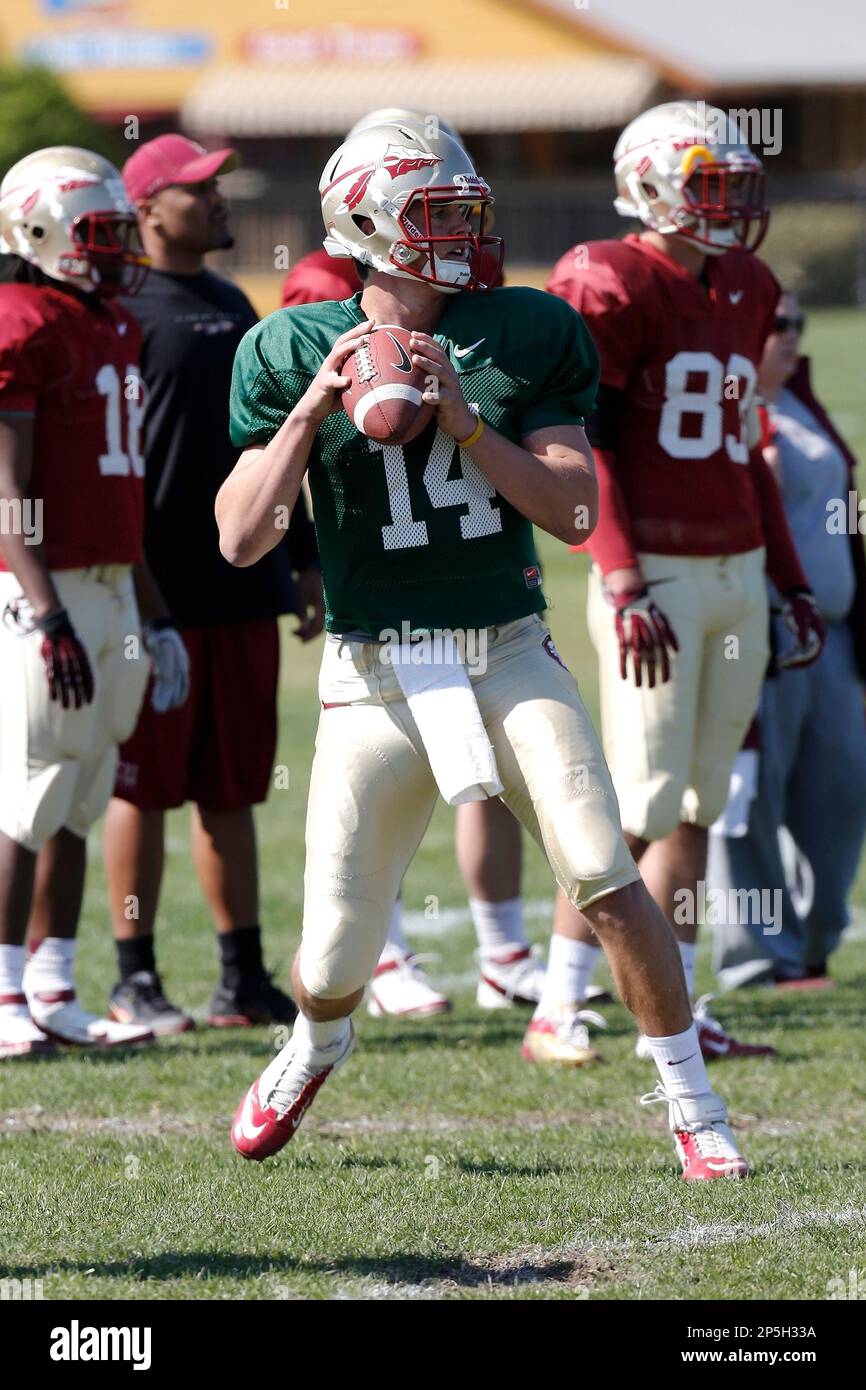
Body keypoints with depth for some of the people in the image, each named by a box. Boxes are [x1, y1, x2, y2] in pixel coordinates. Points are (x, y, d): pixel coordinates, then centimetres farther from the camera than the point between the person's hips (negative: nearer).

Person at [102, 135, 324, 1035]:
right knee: (143, 786, -1)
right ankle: (134, 979, 5)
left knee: (231, 789, 11)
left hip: (243, 589, 7)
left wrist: (304, 561, 20)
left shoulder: (234, 309, 16)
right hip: (160, 593, -7)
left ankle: (244, 976, 16)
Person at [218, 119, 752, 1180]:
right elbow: (240, 539, -6)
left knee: (604, 875, -16)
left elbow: (572, 512, -6)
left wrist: (463, 418, -16)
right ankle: (314, 1048, 39)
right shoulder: (292, 352, -2)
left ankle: (691, 1107, -2)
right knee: (336, 952, 3)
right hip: (375, 676, 0)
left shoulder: (528, 336, 0)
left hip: (509, 654, 0)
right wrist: (311, 409, -16)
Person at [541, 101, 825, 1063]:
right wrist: (623, 586, -18)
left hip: (738, 573, 8)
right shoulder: (615, 285, -9)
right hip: (654, 575, -8)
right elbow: (583, 447, -12)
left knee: (698, 802, 9)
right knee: (641, 800, -9)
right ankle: (558, 1007, -1)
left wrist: (789, 580, 20)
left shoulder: (746, 290, 15)